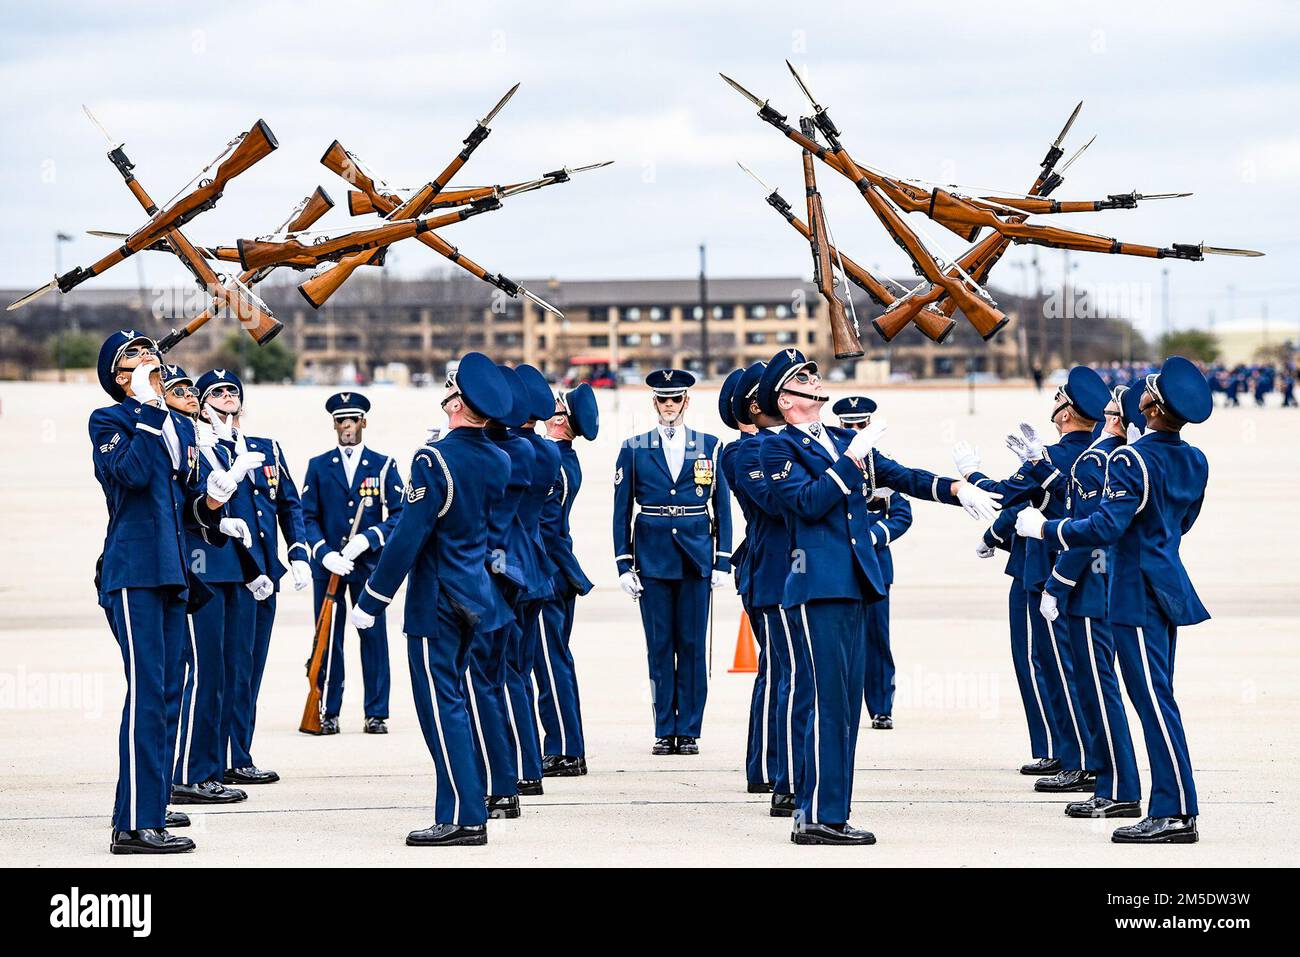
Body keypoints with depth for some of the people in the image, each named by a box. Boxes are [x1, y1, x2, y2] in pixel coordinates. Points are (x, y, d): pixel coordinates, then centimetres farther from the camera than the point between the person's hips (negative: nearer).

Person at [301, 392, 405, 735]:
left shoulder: (383, 465, 7)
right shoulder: (318, 466, 10)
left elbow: (400, 514, 1)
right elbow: (308, 517, 5)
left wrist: (368, 539, -14)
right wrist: (324, 553, -11)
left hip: (369, 564, -1)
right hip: (328, 565, 1)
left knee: (374, 636, -1)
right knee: (328, 639, 1)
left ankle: (376, 713, 3)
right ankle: (328, 712, 6)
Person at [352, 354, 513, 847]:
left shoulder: (435, 460, -17)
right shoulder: (500, 462, 5)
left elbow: (409, 536, -19)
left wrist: (371, 600, -13)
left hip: (436, 602, -7)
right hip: (479, 597, 7)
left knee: (442, 703, -4)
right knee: (454, 698, 18)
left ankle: (462, 817, -6)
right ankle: (470, 801, 21)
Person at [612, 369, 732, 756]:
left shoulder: (710, 447, 6)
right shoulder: (634, 449, 5)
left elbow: (722, 507, 8)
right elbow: (621, 510, 5)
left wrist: (723, 561, 1)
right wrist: (624, 564, -1)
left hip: (696, 557, 0)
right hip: (652, 559, 0)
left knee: (693, 646, 1)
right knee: (659, 646, 2)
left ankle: (689, 731, 6)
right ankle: (664, 731, 7)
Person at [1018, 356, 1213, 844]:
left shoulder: (1132, 460, -17)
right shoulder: (1195, 462, 9)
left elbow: (1105, 529, -22)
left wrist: (1043, 527, -11)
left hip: (1140, 596, -9)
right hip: (1170, 586, 9)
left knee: (1154, 700, -8)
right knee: (1156, 699, 12)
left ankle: (1176, 814, -9)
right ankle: (1170, 808, 12)